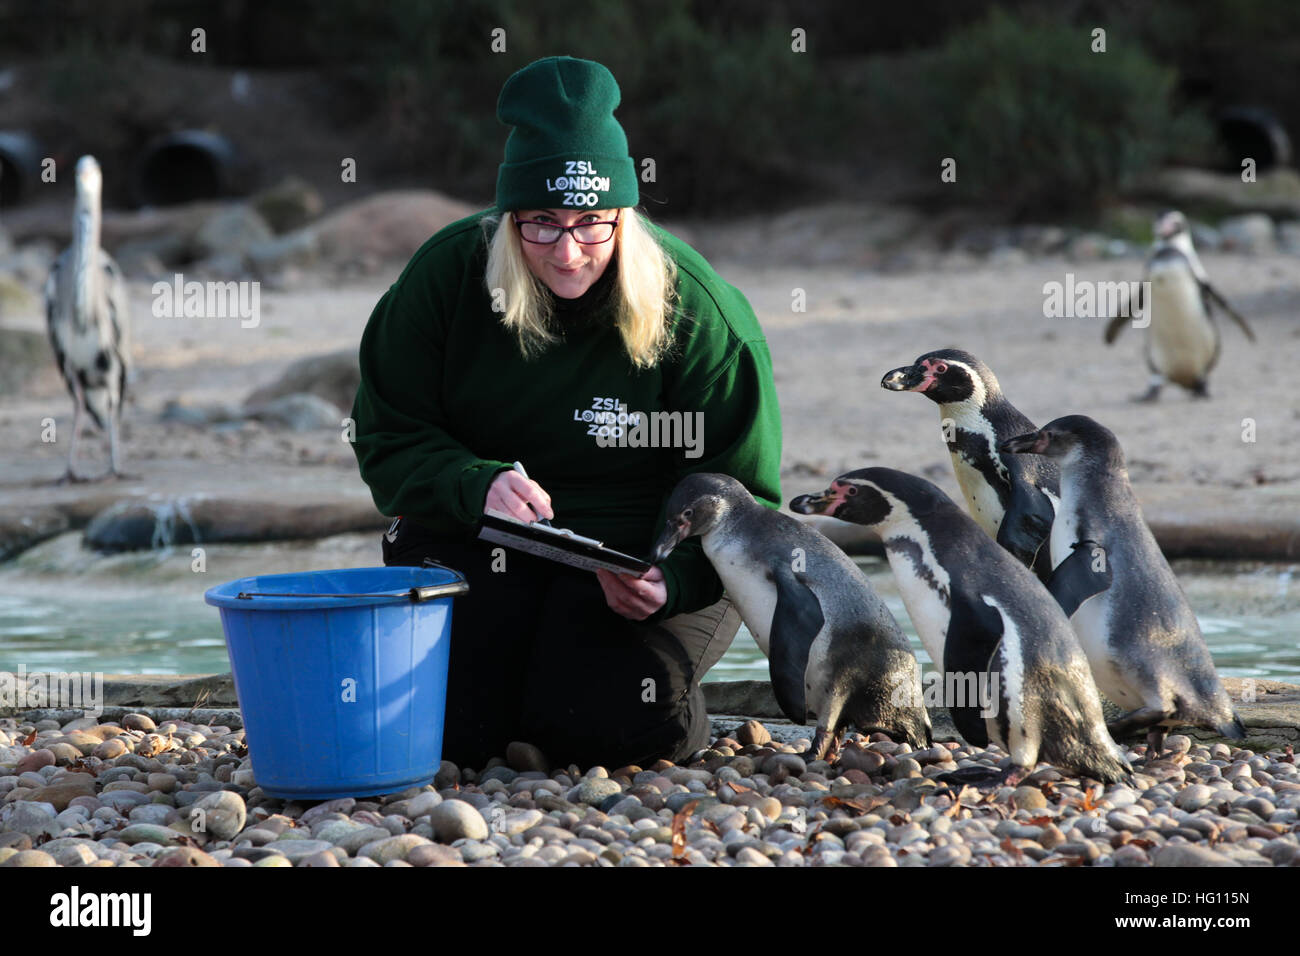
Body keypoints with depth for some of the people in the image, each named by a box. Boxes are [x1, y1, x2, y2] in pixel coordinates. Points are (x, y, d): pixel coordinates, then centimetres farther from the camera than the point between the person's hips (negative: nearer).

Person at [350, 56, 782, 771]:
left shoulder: (698, 312, -14)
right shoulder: (448, 273, -10)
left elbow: (742, 496, -9)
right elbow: (387, 437, -5)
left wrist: (671, 583, -29)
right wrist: (480, 486, -26)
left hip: (646, 548, -2)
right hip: (476, 539, 2)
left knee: (596, 724, -25)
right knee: (448, 722, -20)